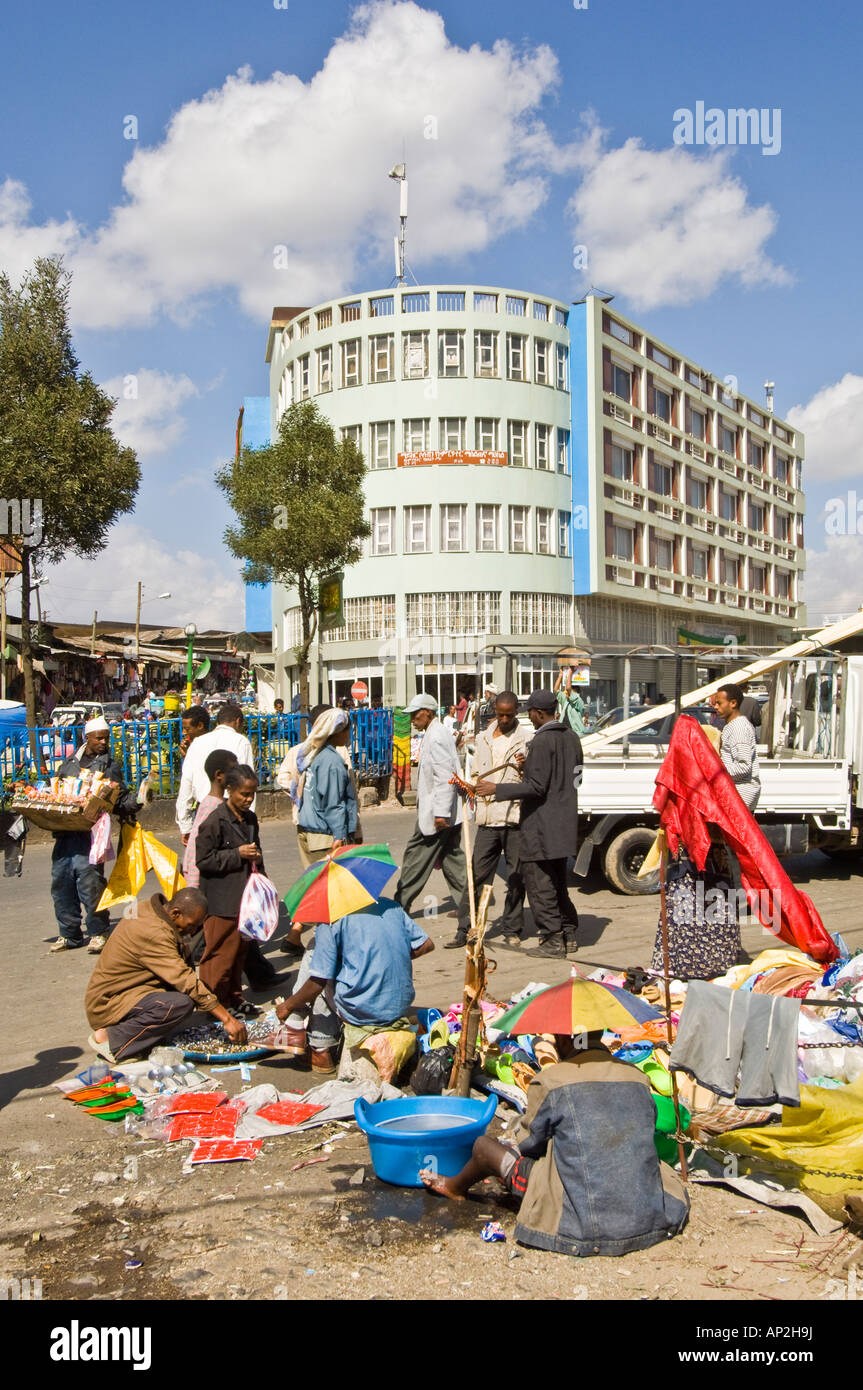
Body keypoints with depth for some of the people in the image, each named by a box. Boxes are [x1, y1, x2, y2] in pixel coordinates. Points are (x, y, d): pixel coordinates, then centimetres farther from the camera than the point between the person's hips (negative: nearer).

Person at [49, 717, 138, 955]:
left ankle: (98, 933, 1)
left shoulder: (110, 766, 7)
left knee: (89, 880, -11)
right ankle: (68, 934, 19)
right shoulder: (68, 764, 21)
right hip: (64, 830, 5)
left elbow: (119, 797, -2)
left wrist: (135, 801, -22)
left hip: (89, 831, -5)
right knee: (61, 882, 7)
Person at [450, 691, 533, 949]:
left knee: (516, 877, 4)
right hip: (488, 818, 3)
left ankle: (512, 930, 16)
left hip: (515, 818, -3)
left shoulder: (527, 738, 2)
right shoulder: (483, 738, 16)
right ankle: (466, 929, 5)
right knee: (478, 874, 1)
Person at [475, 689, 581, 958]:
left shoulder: (542, 741, -17)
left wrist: (497, 789, -16)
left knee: (539, 885, 0)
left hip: (541, 826, -9)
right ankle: (568, 935, 23)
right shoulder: (571, 737, 10)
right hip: (565, 824, 9)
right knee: (557, 883, 19)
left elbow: (536, 787, -21)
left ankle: (553, 939, 3)